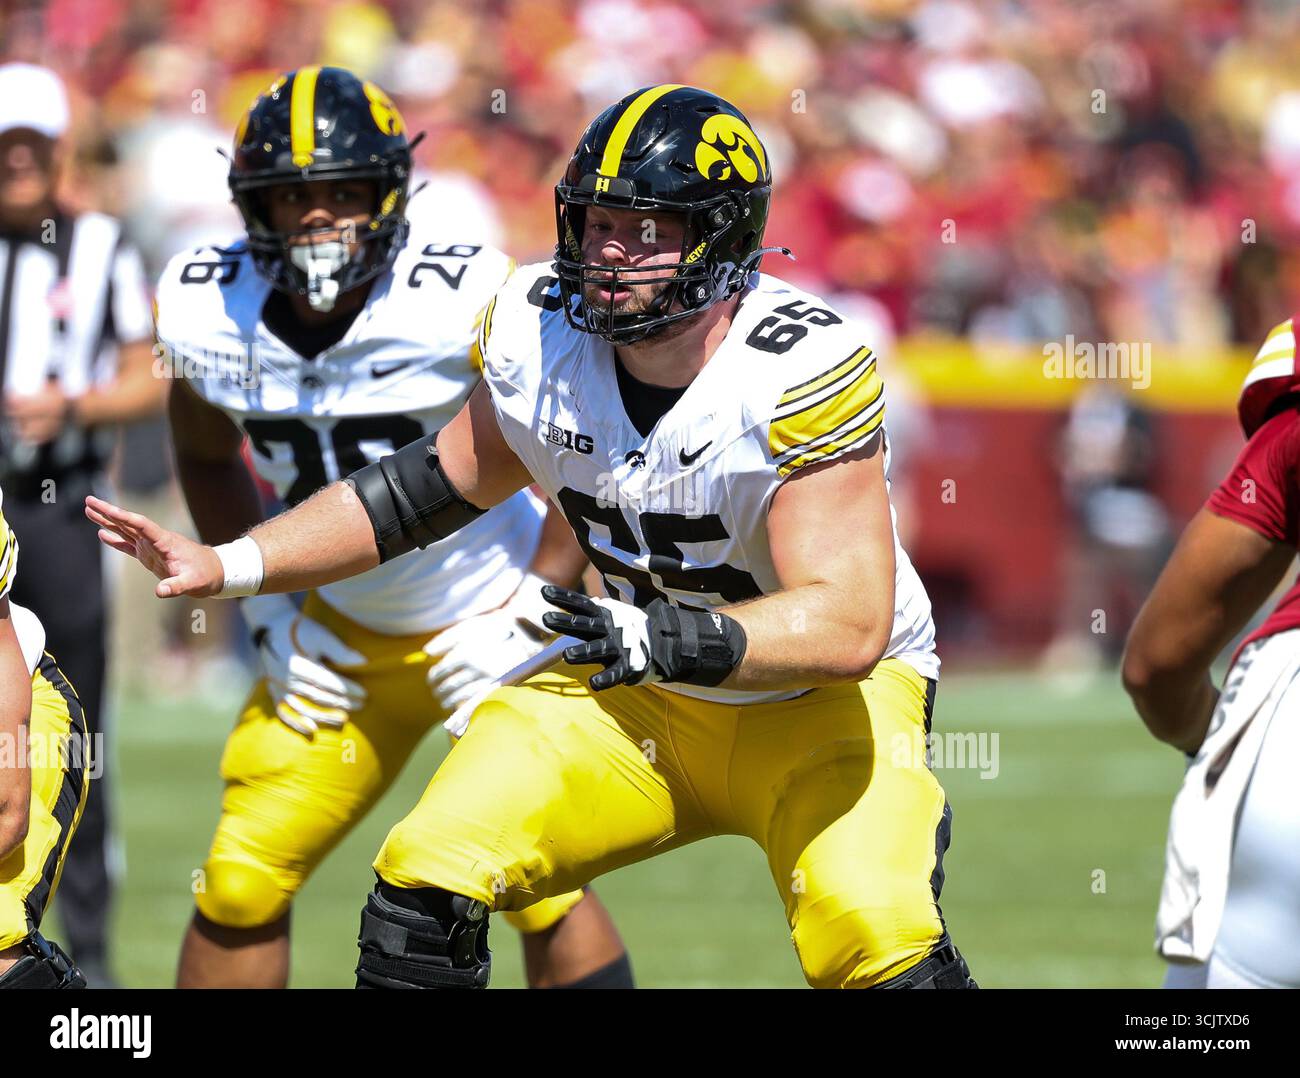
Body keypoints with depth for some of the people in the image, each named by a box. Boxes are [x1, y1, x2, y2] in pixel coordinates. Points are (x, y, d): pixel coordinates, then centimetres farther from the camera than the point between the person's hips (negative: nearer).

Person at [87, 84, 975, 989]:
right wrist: (230, 566, 1)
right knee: (428, 878, -11)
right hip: (639, 696, 5)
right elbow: (442, 483, 7)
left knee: (874, 946, -29)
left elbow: (849, 625, -34)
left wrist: (664, 641, -49)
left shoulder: (802, 371, -28)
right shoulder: (543, 337, -10)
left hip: (827, 698, -5)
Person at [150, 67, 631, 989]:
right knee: (241, 884, 0)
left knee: (542, 891, -13)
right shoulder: (205, 311, -12)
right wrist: (266, 609, 4)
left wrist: (529, 615, -17)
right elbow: (207, 458, 11)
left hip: (495, 622, -4)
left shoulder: (467, 302, -26)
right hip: (342, 630, 4)